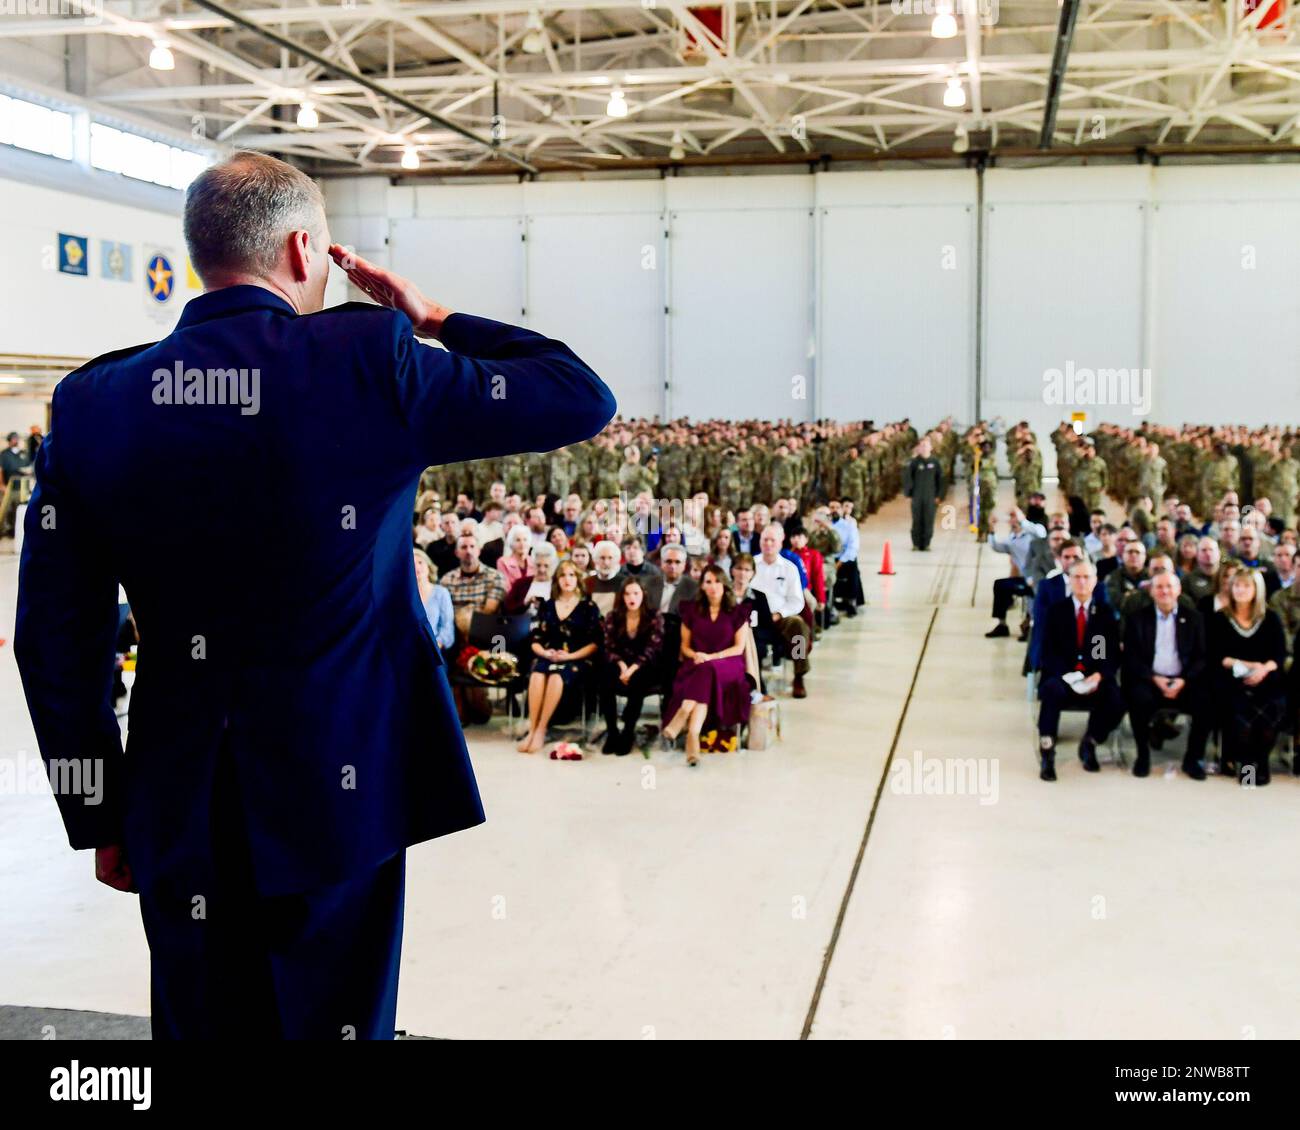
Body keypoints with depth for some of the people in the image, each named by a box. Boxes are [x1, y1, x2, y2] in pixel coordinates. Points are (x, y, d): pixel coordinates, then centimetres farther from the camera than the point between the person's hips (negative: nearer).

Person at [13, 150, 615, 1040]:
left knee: (204, 1024, 17)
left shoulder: (92, 402, -2)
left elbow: (56, 642, 1)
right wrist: (436, 320, 6)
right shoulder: (369, 361, -13)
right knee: (334, 1021, 12)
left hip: (180, 822, 3)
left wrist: (100, 817, 10)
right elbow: (584, 399, -4)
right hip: (339, 802, -3)